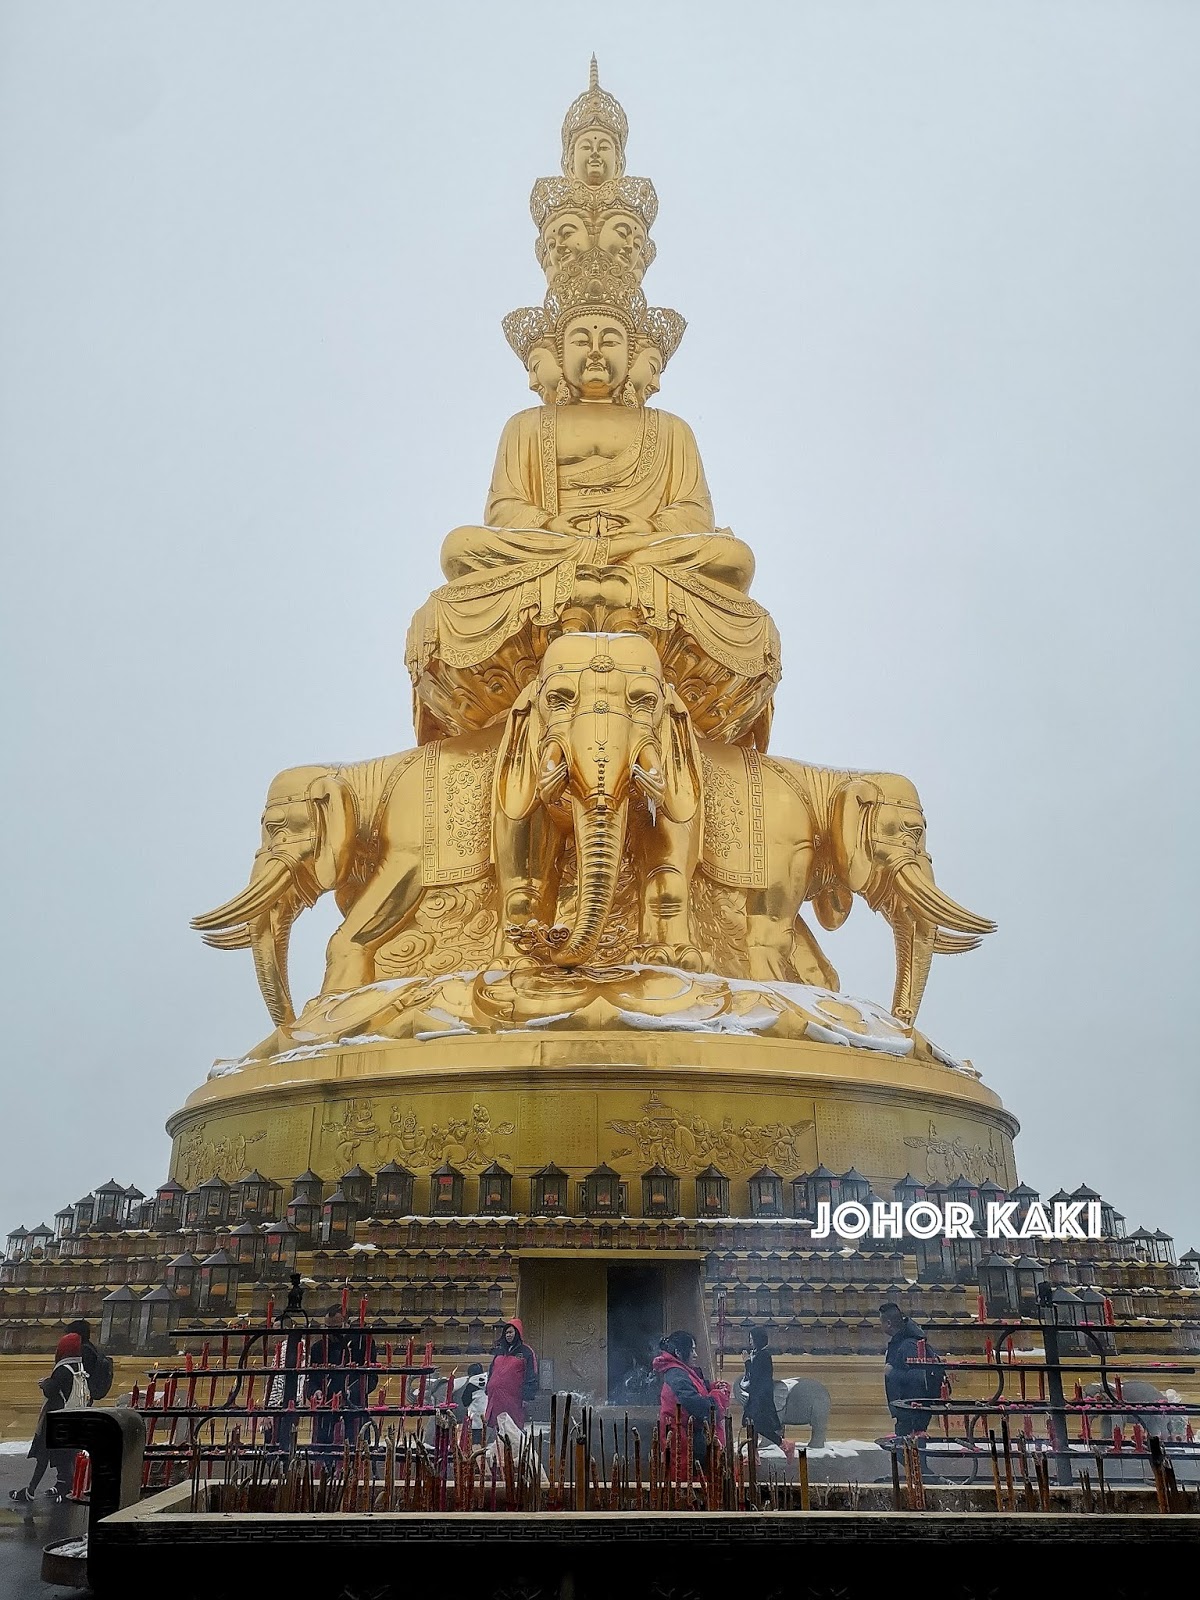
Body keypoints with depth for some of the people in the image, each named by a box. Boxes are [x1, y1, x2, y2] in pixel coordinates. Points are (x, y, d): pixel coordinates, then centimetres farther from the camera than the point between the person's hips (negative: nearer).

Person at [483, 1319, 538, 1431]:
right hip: (496, 1398, 5)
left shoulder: (526, 1352, 0)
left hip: (513, 1399, -5)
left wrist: (526, 1397, -11)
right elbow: (491, 1372, 24)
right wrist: (488, 1391, 18)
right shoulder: (499, 1351, 18)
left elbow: (530, 1376, -4)